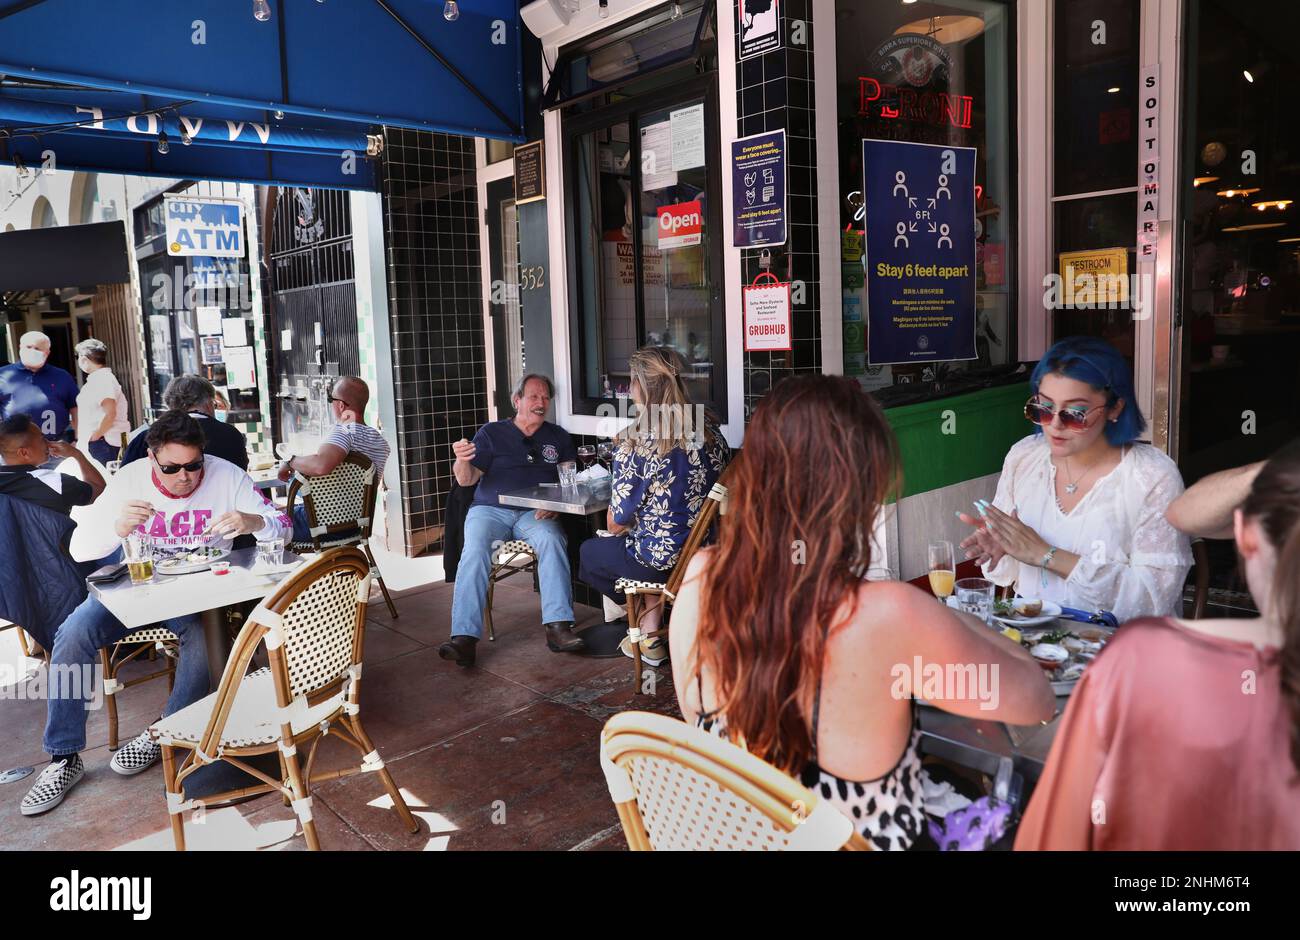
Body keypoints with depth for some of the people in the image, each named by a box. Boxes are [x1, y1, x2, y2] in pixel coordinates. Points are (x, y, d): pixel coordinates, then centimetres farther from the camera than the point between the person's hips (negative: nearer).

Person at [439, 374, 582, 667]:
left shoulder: (558, 437, 17)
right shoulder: (491, 433, 11)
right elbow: (466, 480, 3)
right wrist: (462, 461, -21)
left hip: (535, 513, 1)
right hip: (490, 510, 0)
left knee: (552, 540, -32)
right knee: (475, 549, -30)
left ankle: (558, 627, -36)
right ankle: (464, 637, -35)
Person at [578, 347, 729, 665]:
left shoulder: (635, 444, -19)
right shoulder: (709, 429, -2)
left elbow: (616, 523, -11)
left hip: (666, 562, -6)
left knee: (589, 552, 23)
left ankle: (650, 637, 26)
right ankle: (652, 629, 27)